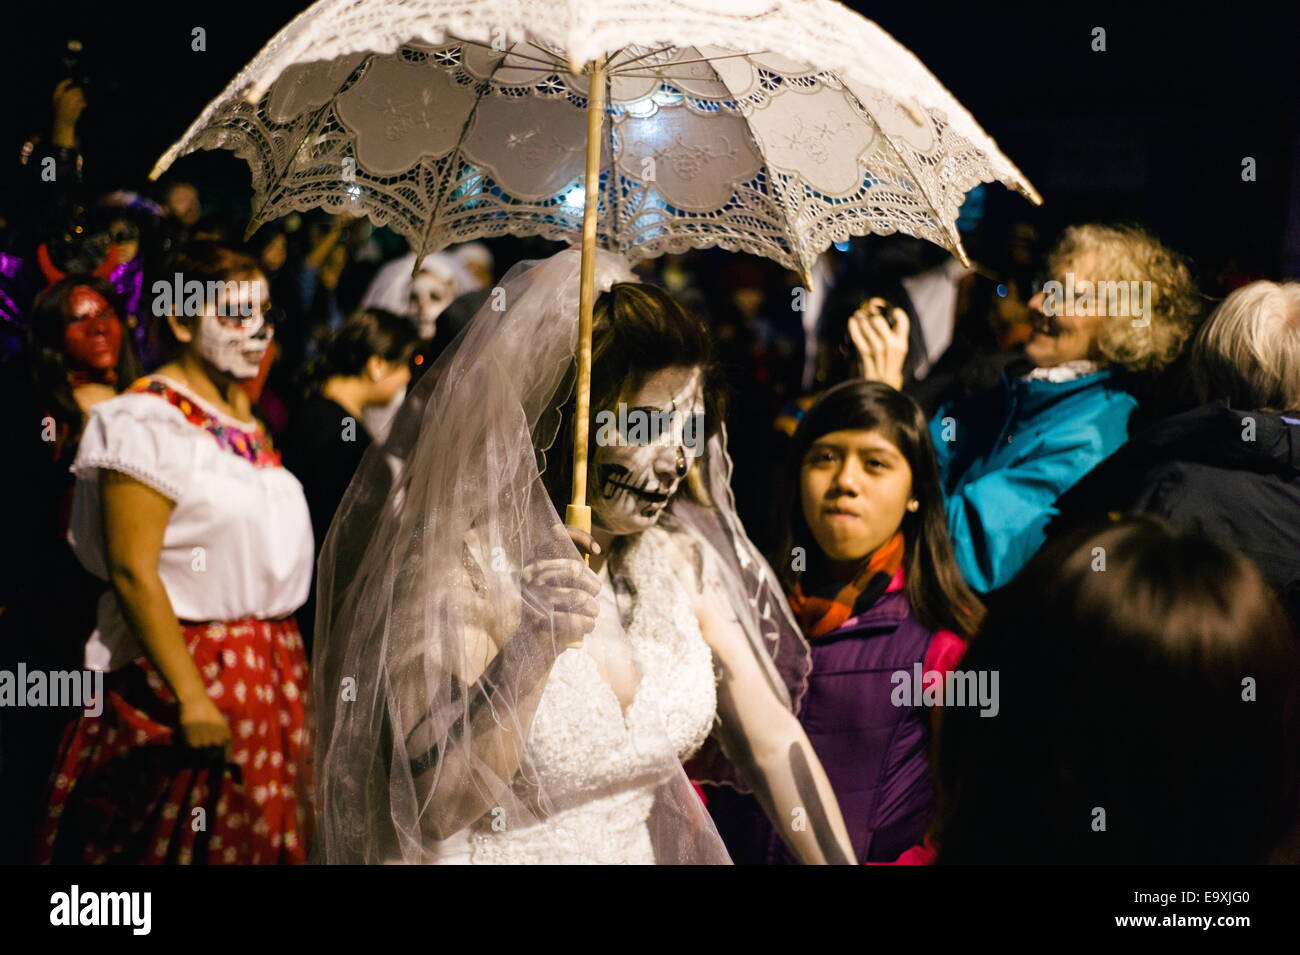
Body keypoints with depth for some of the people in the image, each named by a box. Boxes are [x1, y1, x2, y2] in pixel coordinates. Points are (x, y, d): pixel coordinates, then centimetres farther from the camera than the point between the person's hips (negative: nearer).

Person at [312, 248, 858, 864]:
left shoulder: (684, 557, 1)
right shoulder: (459, 570, -15)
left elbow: (775, 745, 3)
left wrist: (842, 861, -4)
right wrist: (531, 653, -30)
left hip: (643, 852, 3)